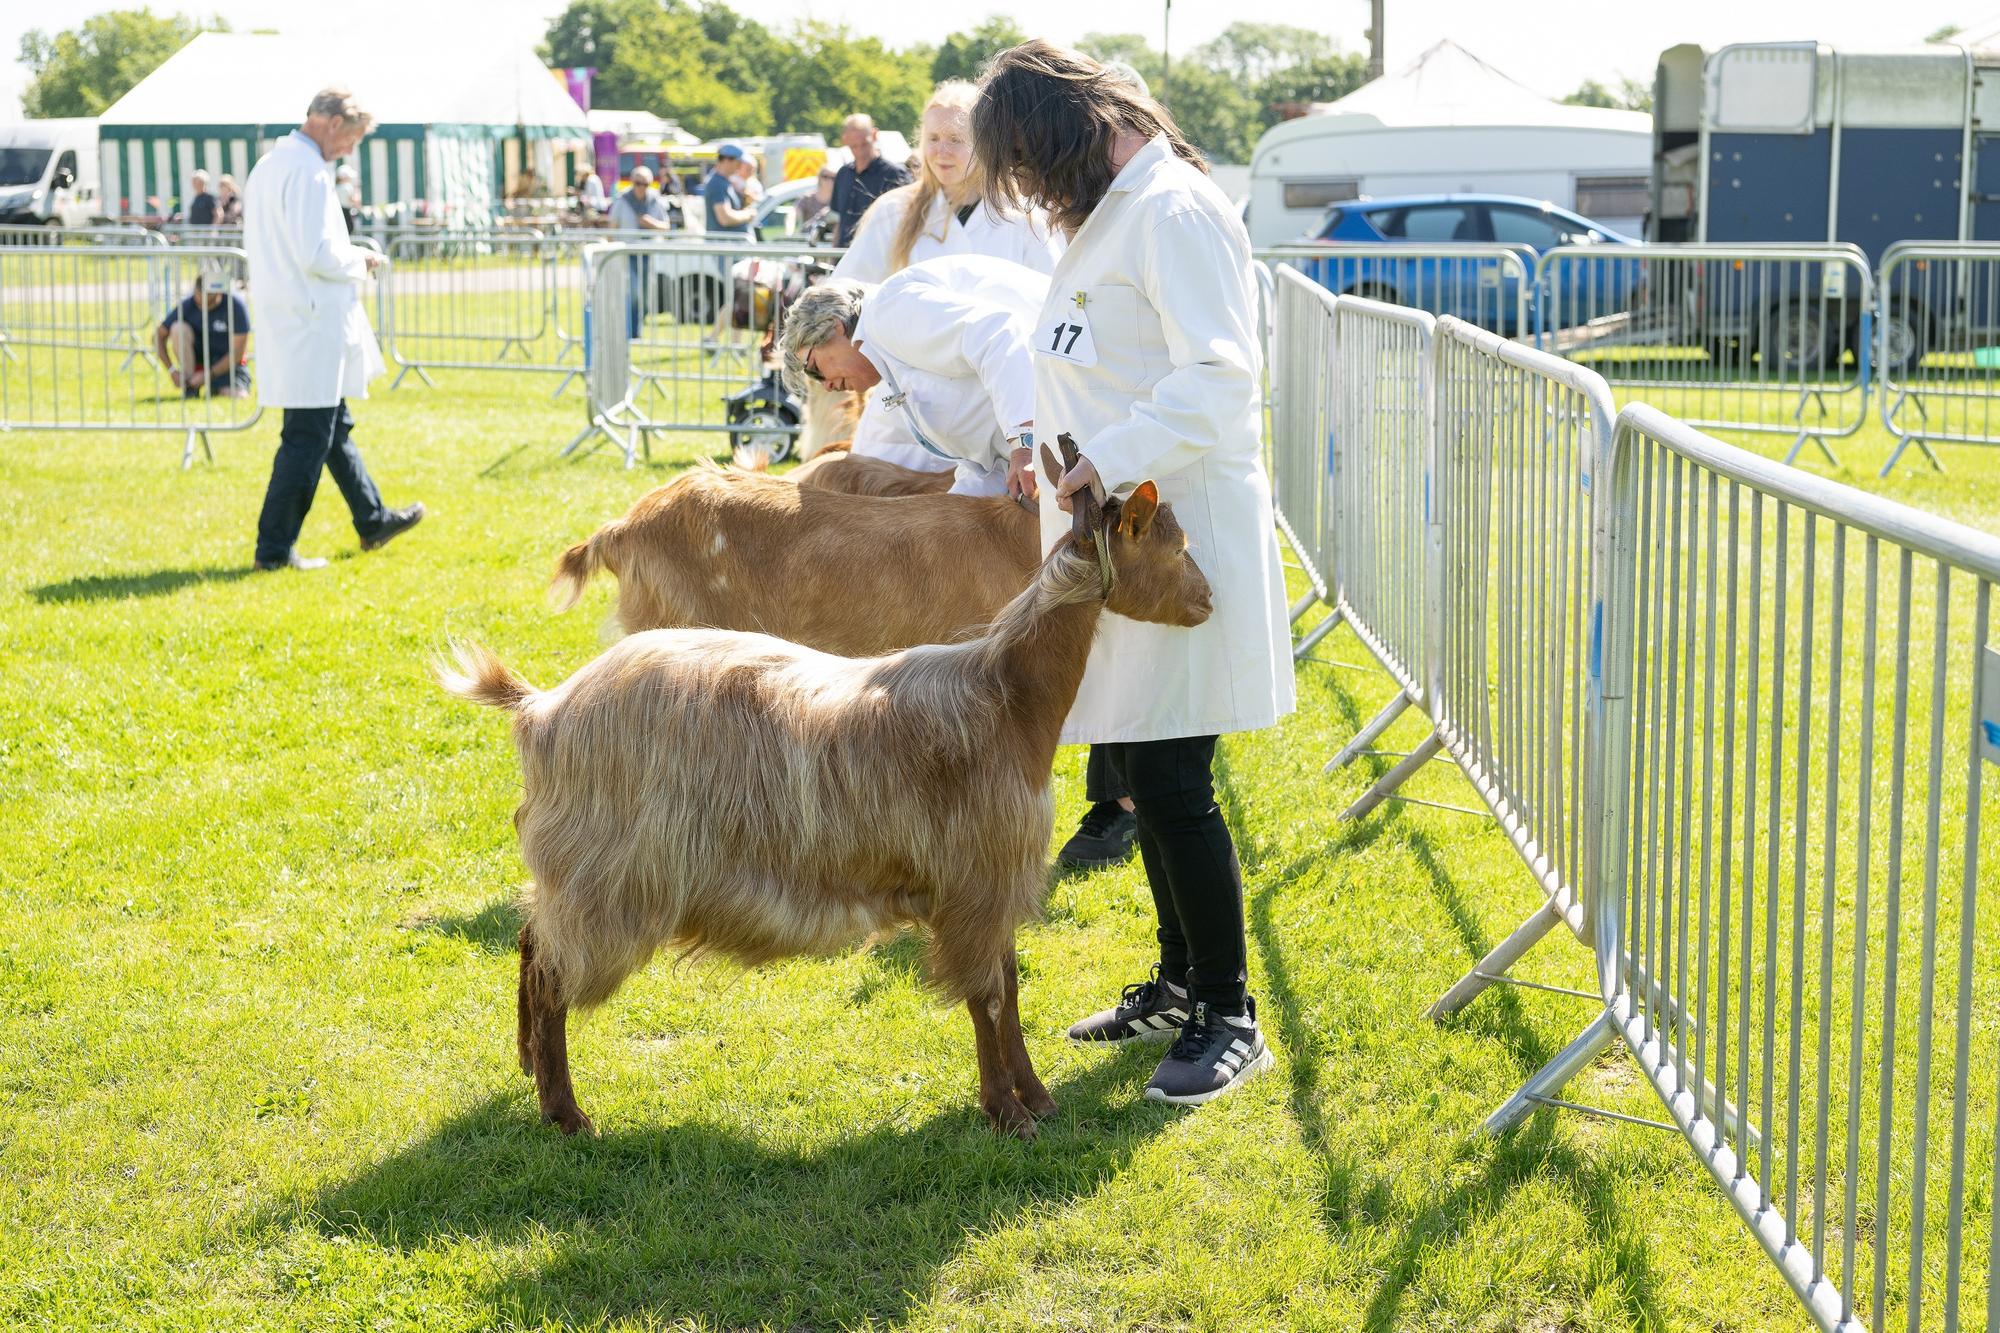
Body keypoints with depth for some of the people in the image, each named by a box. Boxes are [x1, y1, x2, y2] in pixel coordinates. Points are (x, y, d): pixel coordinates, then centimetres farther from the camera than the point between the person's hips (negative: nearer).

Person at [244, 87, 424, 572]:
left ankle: (372, 519, 33)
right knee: (306, 440, -4)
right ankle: (274, 549, 0)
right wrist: (357, 261, -6)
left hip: (284, 316, 11)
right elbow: (318, 256, -24)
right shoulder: (309, 171, -18)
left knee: (335, 427, 21)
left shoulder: (269, 164, 14)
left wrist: (349, 254, 15)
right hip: (311, 327, -11)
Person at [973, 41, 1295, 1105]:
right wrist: (1056, 444, 13)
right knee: (1142, 775, 16)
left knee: (1172, 785, -7)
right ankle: (1180, 981, 29)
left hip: (1177, 535, -10)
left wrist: (1116, 457, -29)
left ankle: (1230, 1017, 4)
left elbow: (1218, 378, -23)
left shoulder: (1174, 211, -14)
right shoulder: (1109, 216, 18)